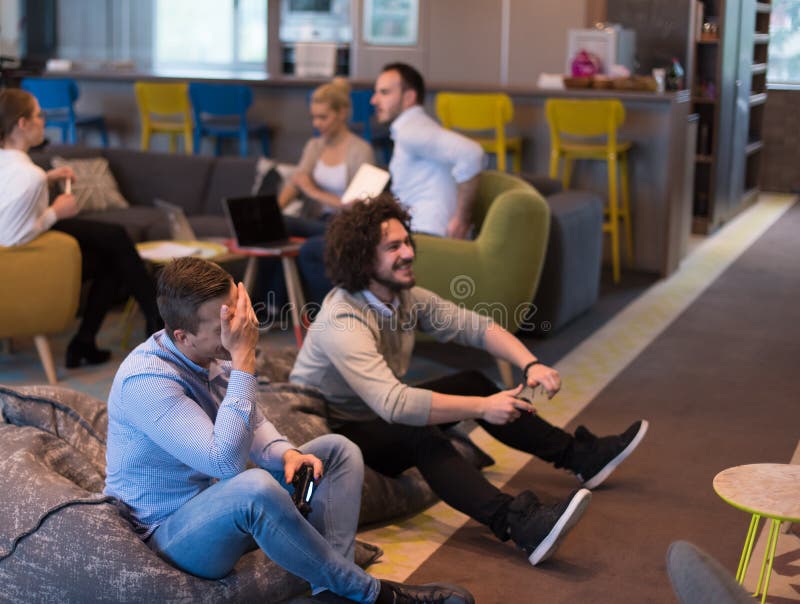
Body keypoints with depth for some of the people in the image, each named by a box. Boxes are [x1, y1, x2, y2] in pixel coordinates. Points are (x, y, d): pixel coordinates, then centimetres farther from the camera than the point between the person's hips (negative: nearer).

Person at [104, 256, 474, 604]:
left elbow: (253, 427, 13)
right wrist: (244, 361, -34)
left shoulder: (216, 355, -2)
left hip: (222, 507, 9)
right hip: (167, 533, -9)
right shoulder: (145, 380, -28)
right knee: (254, 486, -39)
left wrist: (286, 454, -10)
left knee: (337, 450, 3)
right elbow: (226, 462, -36)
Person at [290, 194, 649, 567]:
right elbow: (393, 404, -39)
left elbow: (477, 327, -1)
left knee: (473, 384, 2)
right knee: (421, 436, -34)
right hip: (334, 432, -9)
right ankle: (519, 524, -50)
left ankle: (579, 456, 9)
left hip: (381, 413, 9)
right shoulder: (342, 321, -30)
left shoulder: (406, 297, -4)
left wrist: (531, 364, -18)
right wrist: (481, 407, -40)